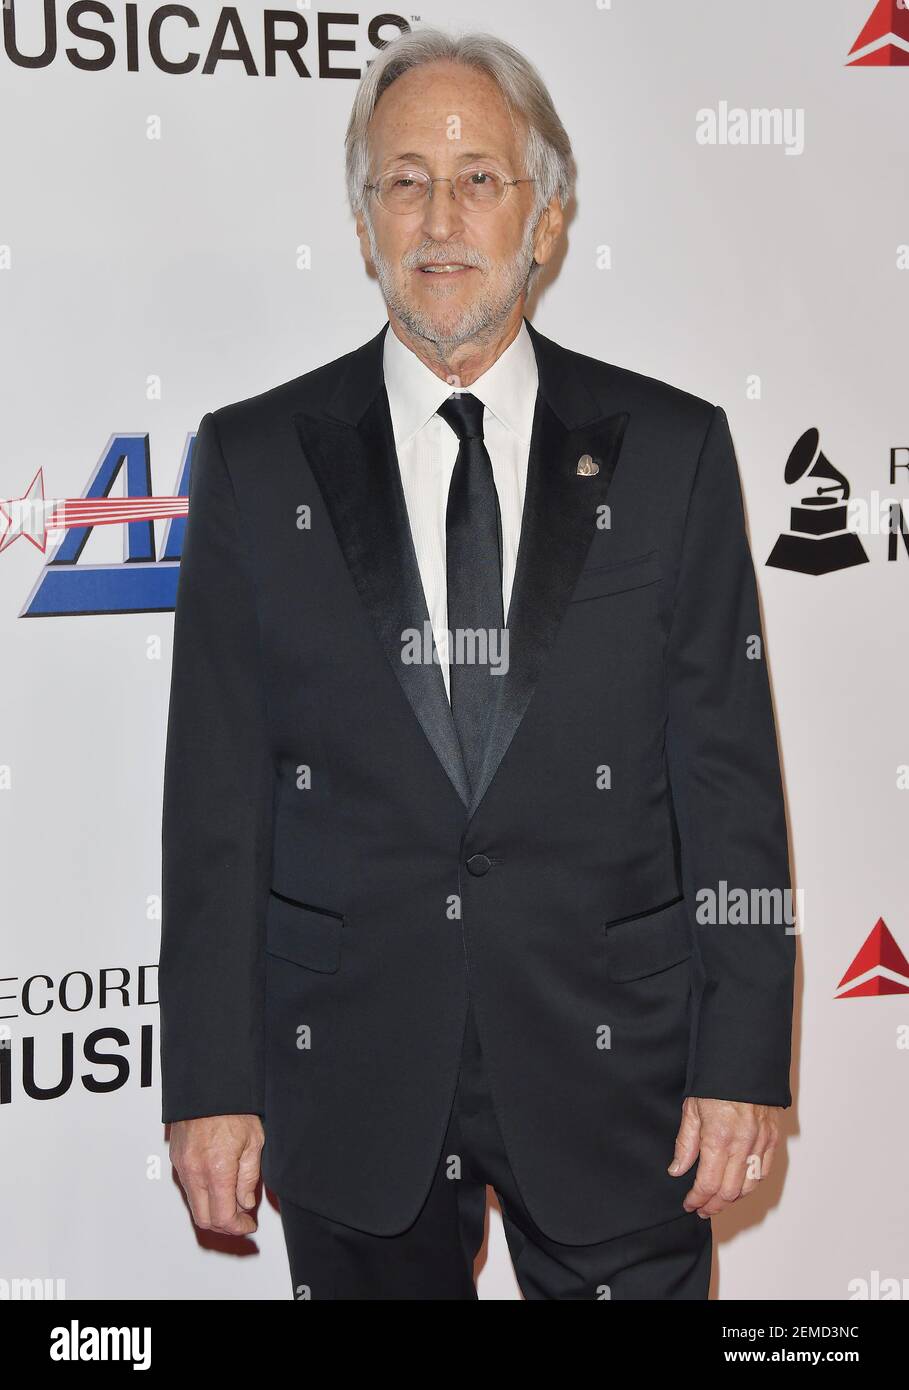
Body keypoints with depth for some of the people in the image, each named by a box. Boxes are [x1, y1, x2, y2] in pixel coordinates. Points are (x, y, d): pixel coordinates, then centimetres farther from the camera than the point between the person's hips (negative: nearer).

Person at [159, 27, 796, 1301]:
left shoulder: (671, 451, 1)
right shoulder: (255, 458, 1)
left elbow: (729, 774, 0)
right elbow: (215, 797, 0)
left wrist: (743, 1059, -4)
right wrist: (211, 1080, -4)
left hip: (611, 1057, 0)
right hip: (349, 1069, 1)